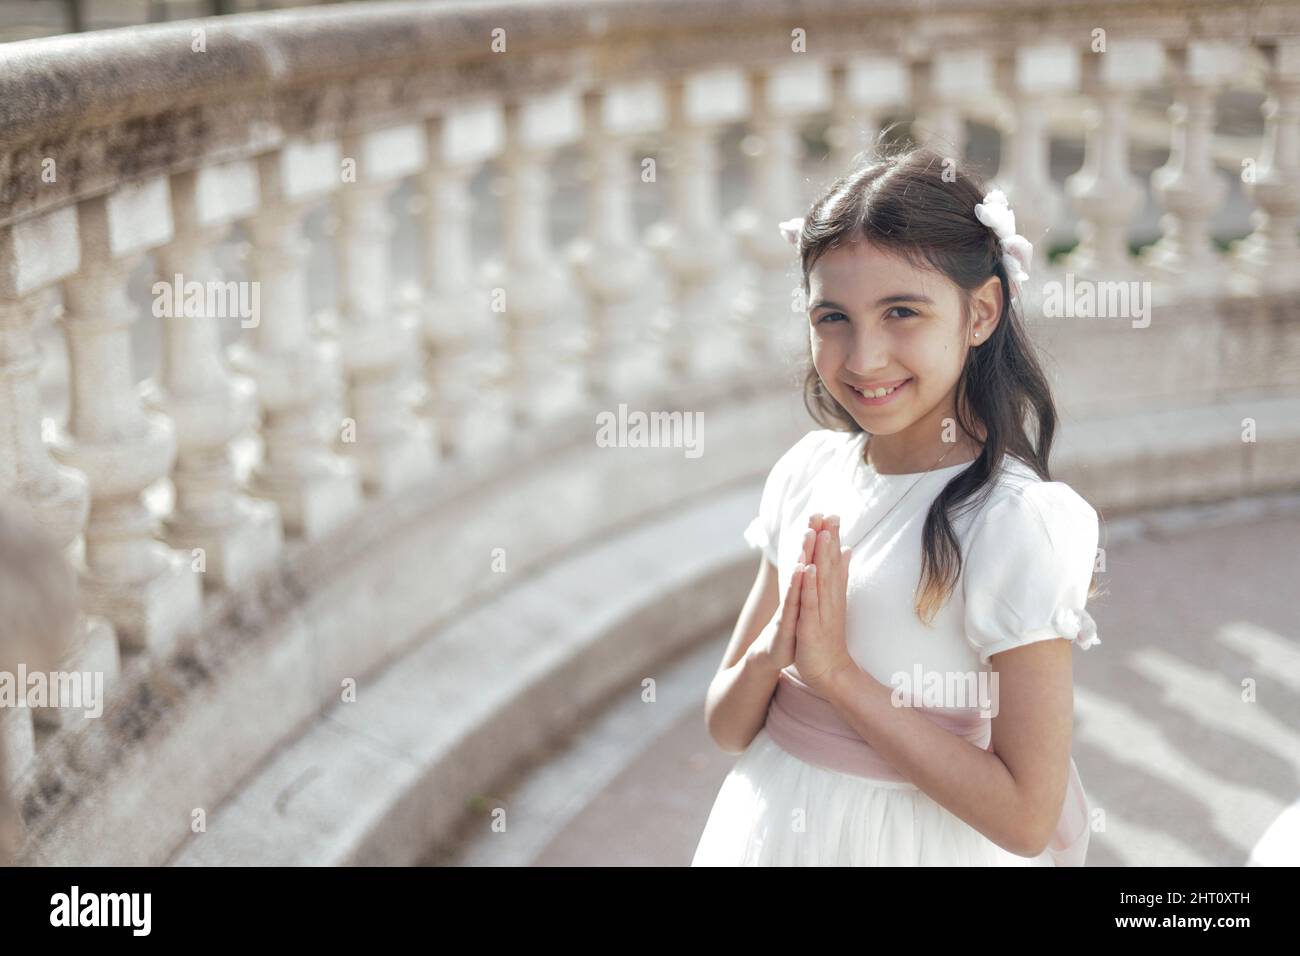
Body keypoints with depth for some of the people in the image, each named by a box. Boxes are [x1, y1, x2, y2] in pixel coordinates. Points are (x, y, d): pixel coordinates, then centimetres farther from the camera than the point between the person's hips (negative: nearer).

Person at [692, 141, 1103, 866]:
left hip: (915, 843, -5)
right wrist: (773, 648, -20)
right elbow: (727, 728, 0)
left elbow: (1027, 819, -23)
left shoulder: (1017, 522, -21)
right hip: (771, 828, 5)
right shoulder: (809, 472, -3)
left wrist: (837, 671, -22)